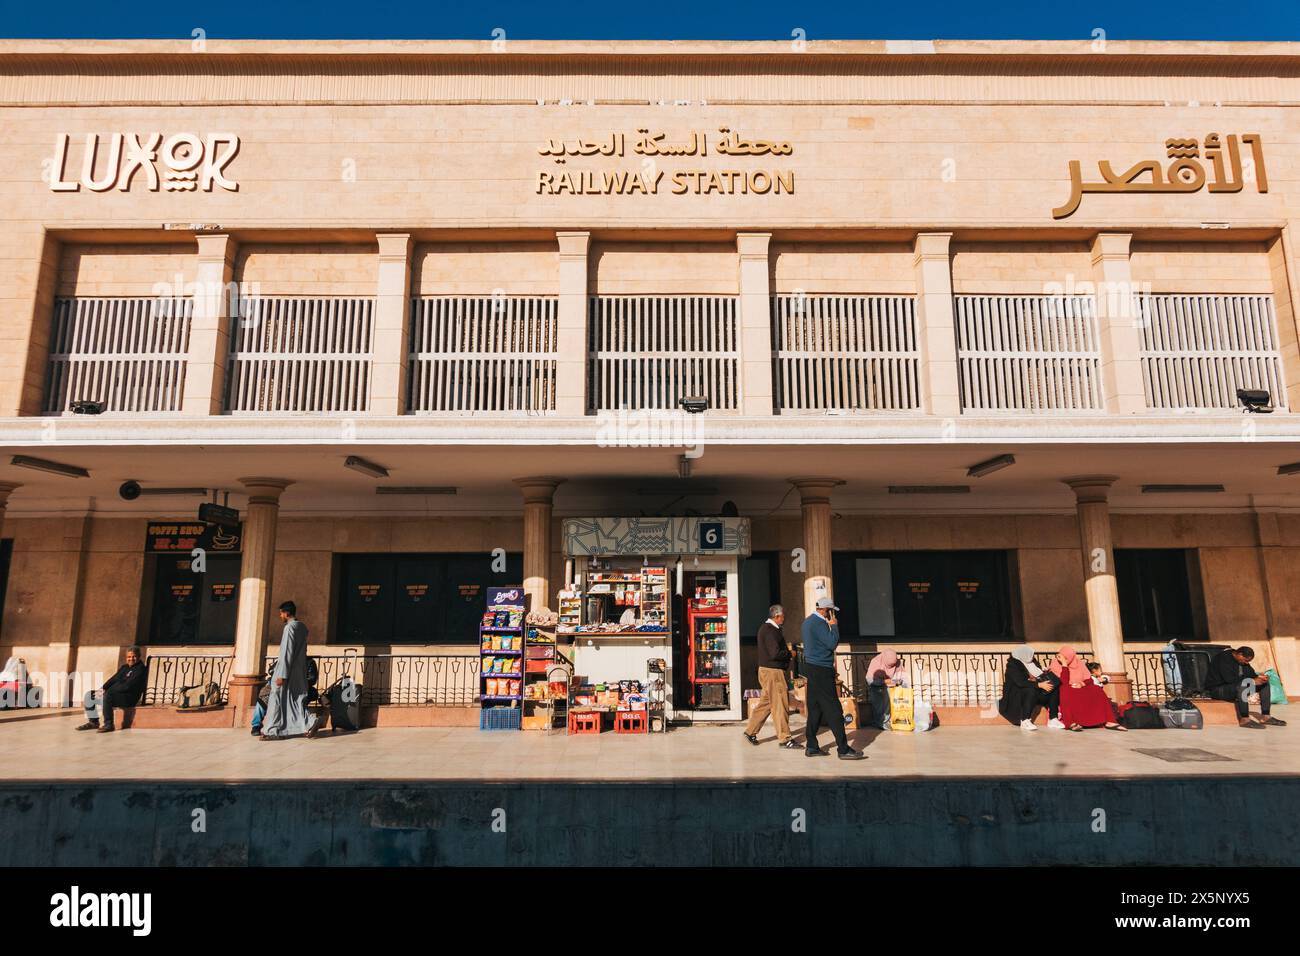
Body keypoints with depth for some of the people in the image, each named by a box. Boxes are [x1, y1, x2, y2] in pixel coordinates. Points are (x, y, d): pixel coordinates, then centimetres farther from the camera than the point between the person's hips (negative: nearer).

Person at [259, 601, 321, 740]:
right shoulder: (302, 627, 12)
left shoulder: (290, 627, -15)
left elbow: (287, 653, -19)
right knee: (296, 699, 10)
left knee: (278, 699, 3)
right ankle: (309, 722, -4)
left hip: (288, 671, -8)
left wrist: (281, 675, -18)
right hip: (300, 671, 8)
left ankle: (273, 731, 9)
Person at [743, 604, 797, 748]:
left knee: (765, 702, 16)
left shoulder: (766, 628, 15)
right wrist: (789, 653, -9)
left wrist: (787, 650, 7)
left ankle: (750, 731, 23)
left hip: (768, 670, 10)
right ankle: (784, 739, 2)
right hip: (772, 671, -10)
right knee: (780, 704, -4)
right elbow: (775, 653, -25)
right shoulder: (770, 631, -18)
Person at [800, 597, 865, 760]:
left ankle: (811, 747, 14)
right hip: (821, 671, -10)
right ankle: (844, 749, -4)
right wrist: (834, 626, -8)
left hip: (812, 668, 10)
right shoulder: (819, 623, -16)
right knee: (833, 710, -7)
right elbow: (832, 643, -19)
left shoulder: (807, 621, 16)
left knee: (815, 708, 11)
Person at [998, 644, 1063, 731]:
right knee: (1031, 690, -37)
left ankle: (1053, 720, -11)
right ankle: (1025, 721, -30)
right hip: (1016, 695, -7)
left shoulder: (1031, 662, 7)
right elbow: (1020, 682, -27)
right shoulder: (1012, 665, -16)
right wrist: (1040, 685, -31)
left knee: (1054, 689, -10)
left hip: (1035, 692, 7)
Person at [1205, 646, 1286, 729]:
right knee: (1242, 686, -38)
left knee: (1265, 683, 6)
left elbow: (1251, 674, 12)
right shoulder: (1224, 658, -21)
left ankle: (1265, 717, 3)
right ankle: (1244, 720, -33)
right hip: (1217, 689, -10)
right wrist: (1253, 681, -24)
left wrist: (1258, 677, -12)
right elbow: (1230, 679, -29)